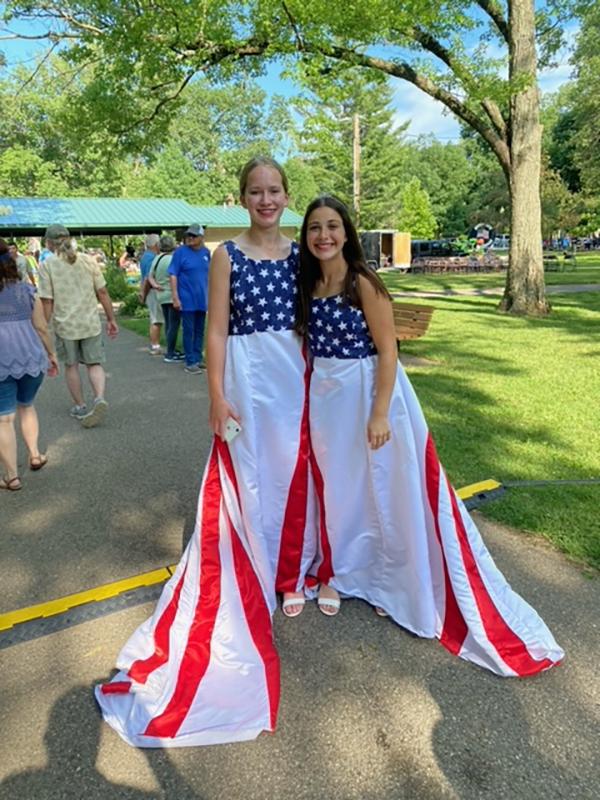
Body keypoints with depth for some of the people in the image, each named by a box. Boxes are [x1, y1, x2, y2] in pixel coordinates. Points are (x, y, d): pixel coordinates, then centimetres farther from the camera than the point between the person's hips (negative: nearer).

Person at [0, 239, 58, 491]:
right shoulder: (26, 291, 4)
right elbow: (41, 328, 6)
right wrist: (51, 353, 19)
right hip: (31, 358, 3)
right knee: (26, 407, 26)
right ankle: (35, 455, 22)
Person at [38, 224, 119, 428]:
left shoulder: (47, 265, -7)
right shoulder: (88, 260, 0)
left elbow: (47, 301, -9)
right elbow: (102, 293, 1)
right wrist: (111, 319, 9)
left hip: (65, 325, -2)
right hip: (91, 323, 2)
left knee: (71, 366, 16)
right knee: (94, 364, 11)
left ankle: (80, 407, 25)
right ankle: (100, 398, -13)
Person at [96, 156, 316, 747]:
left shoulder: (299, 252, 7)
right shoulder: (227, 256, -3)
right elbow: (216, 330, -6)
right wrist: (217, 397, -11)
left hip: (296, 377, 4)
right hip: (248, 379, -3)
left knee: (292, 476, 11)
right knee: (247, 483, 4)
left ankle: (290, 574, 32)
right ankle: (247, 581, 25)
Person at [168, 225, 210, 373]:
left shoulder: (206, 252, 6)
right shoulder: (180, 252, -7)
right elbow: (173, 275, -8)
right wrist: (175, 298, -13)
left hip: (202, 299, 5)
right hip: (187, 300, -5)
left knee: (200, 331, 13)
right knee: (189, 331, 1)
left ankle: (198, 358, 25)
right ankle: (190, 362, 9)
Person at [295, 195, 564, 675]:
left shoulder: (364, 283, -13)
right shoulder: (308, 285, 5)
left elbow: (388, 351, -15)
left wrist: (379, 414, -19)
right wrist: (307, 400, 11)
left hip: (368, 392, -6)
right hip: (324, 398, 6)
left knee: (385, 490, 5)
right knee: (336, 488, 17)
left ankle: (397, 581, 25)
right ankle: (344, 570, 38)